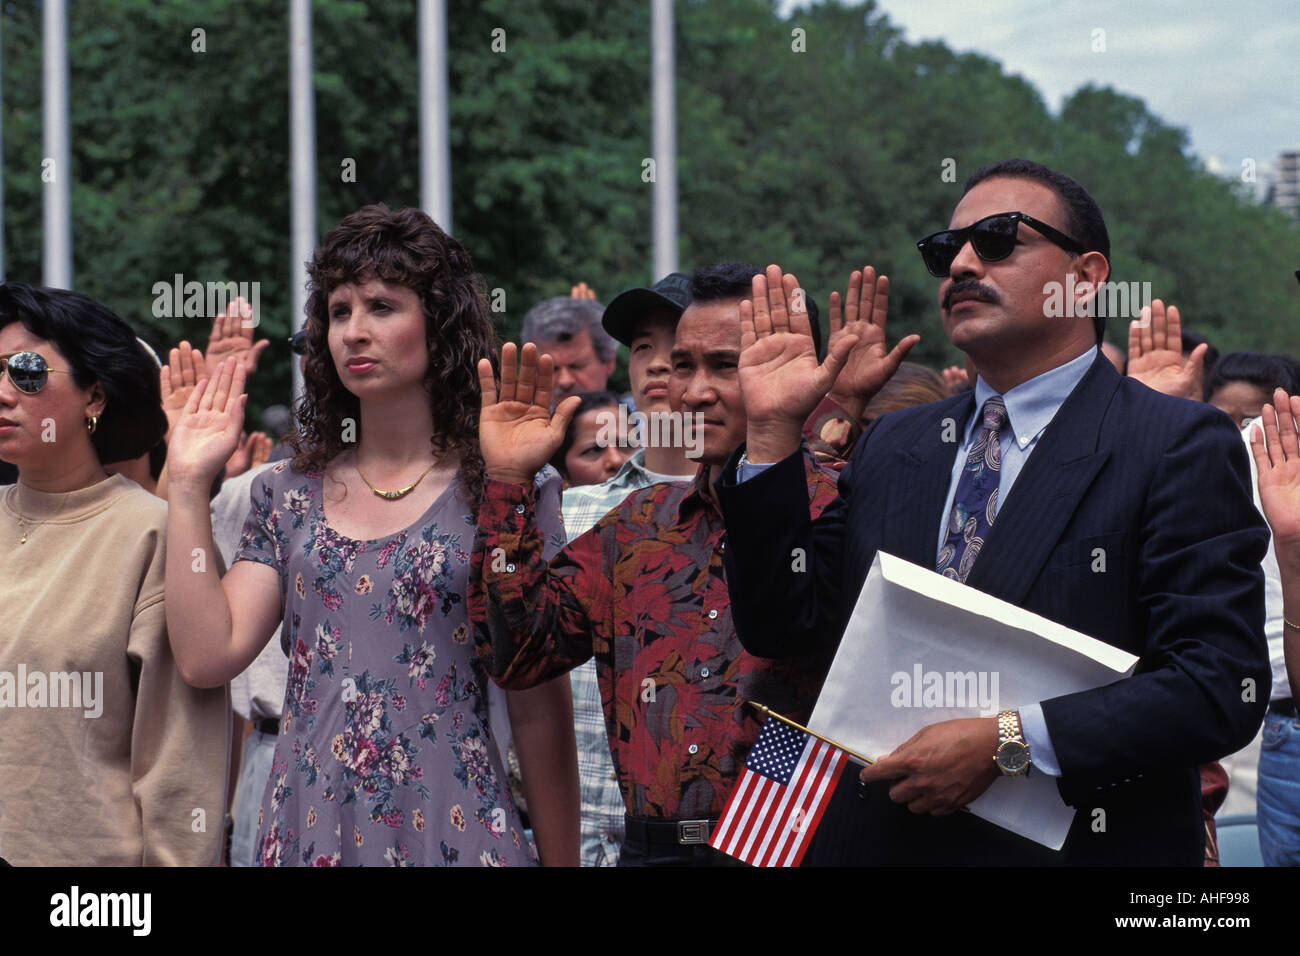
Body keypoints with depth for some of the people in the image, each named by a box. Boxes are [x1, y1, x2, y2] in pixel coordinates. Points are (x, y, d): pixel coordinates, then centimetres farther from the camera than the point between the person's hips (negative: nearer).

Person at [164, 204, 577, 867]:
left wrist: (561, 859, -6)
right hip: (305, 831, 4)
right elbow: (208, 655, -2)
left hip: (448, 832, -3)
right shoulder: (287, 494, 9)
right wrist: (188, 483, 0)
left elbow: (540, 713, -3)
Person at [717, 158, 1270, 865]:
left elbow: (1224, 686, -17)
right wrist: (771, 431, -2)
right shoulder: (892, 446, 10)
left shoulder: (1182, 448, -9)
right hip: (877, 841, 5)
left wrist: (1007, 743, -23)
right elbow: (783, 628, 6)